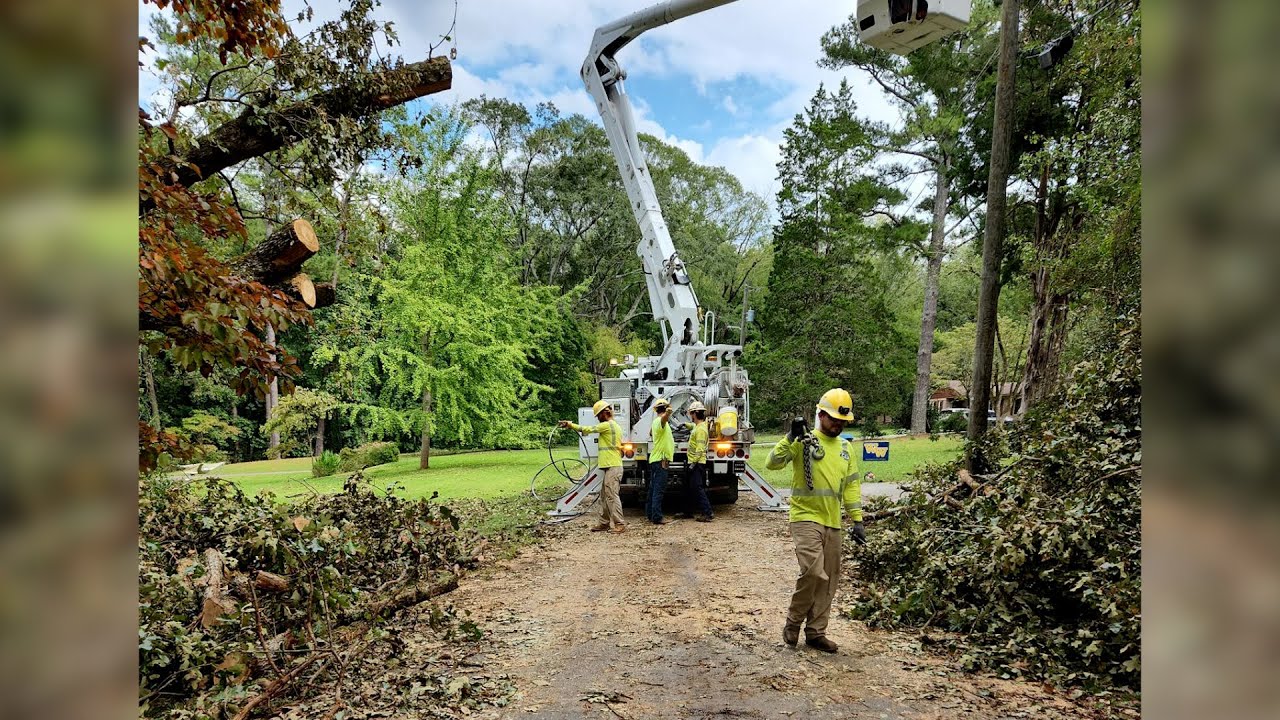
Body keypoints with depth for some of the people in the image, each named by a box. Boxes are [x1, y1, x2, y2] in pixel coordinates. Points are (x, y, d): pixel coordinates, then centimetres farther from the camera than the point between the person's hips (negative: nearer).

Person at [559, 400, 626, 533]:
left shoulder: (607, 425, -12)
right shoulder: (616, 426, 19)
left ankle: (619, 524, -6)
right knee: (604, 496, 12)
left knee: (612, 495, -8)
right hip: (610, 466, 10)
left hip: (612, 467, -10)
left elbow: (587, 429, -10)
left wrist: (570, 424, -2)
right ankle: (604, 522, 17)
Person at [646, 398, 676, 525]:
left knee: (653, 488, 14)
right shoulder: (660, 421, -14)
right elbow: (664, 417, -42)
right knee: (659, 490, -10)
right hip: (660, 460, -10)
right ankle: (657, 517, -12)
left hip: (654, 459, 10)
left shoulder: (655, 421, 15)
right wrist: (668, 412, -65)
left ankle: (650, 514, 20)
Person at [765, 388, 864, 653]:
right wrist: (791, 438, -27)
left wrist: (857, 520, 12)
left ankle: (815, 632, 22)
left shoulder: (844, 447, 12)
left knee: (829, 580, 9)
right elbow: (772, 463, -17)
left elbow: (852, 484, 17)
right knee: (813, 573, -17)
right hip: (806, 518, -6)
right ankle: (793, 622, 6)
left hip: (832, 523, 7)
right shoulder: (803, 441, -7)